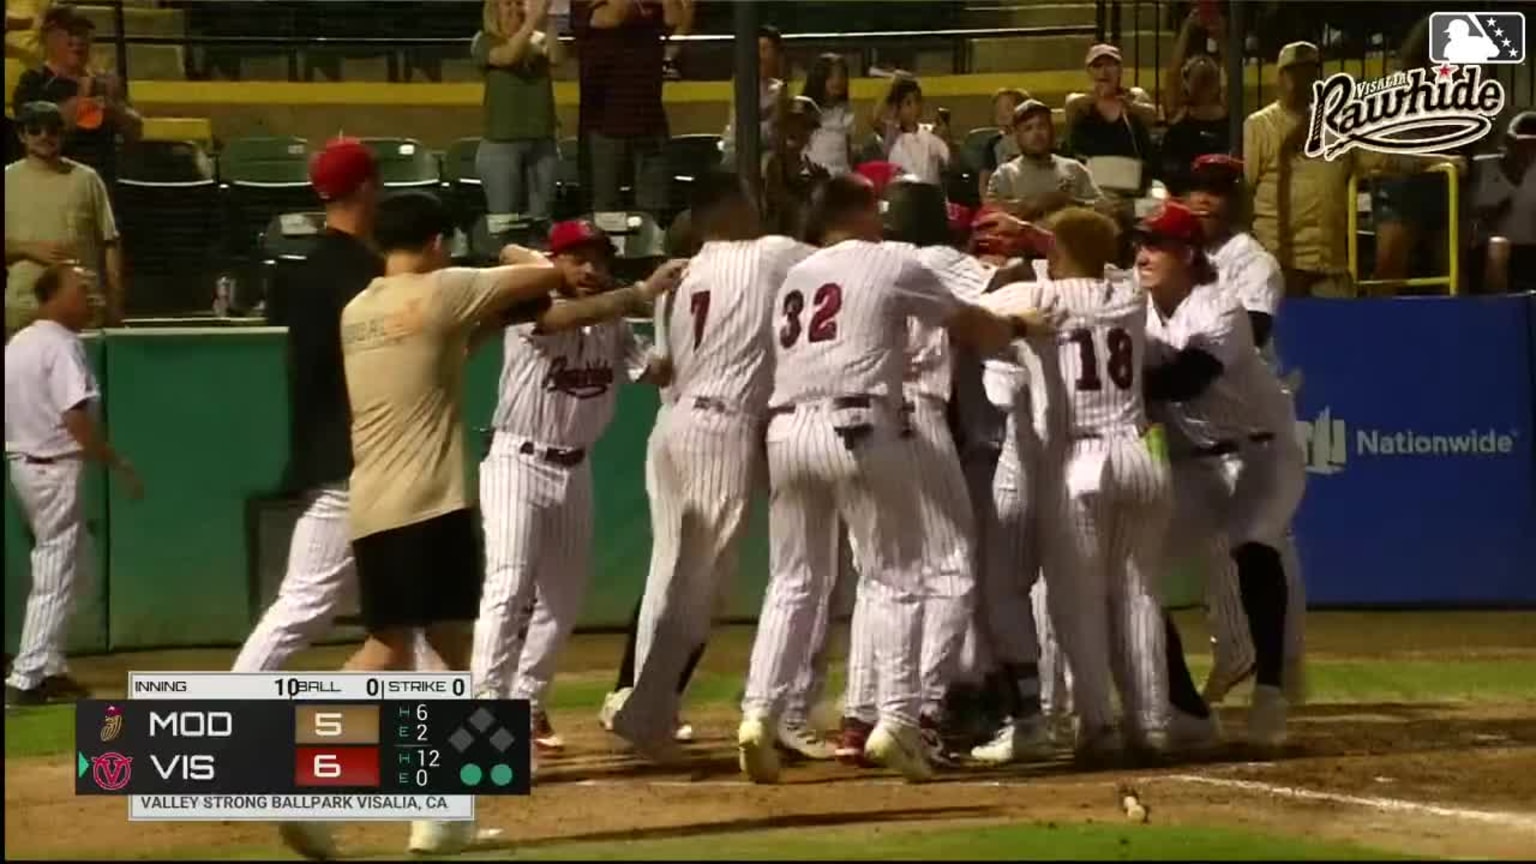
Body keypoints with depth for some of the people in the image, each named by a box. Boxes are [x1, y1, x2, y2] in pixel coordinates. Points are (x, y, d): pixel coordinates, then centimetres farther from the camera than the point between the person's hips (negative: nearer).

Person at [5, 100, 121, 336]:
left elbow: (109, 242, 6)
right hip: (23, 307, 0)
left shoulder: (86, 179, 4)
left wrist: (115, 303, 2)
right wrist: (29, 249, -12)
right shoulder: (8, 181, 5)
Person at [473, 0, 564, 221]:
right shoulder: (485, 42, -1)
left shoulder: (537, 42, 7)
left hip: (542, 142, 3)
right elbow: (508, 56, -22)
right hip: (501, 144, -3)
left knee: (540, 219, 3)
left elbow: (557, 58, -13)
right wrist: (531, 21, -33)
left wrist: (544, 24, -28)